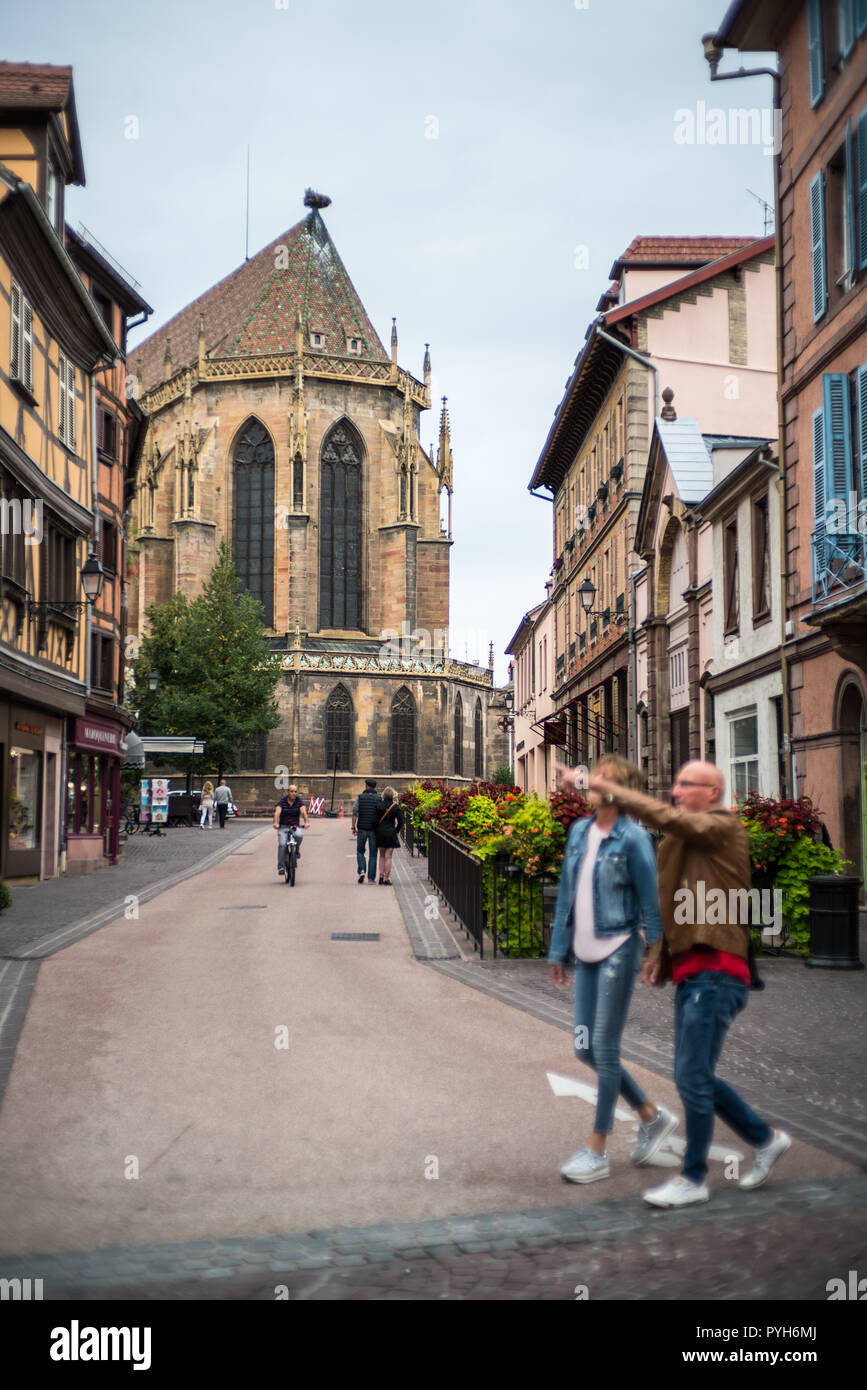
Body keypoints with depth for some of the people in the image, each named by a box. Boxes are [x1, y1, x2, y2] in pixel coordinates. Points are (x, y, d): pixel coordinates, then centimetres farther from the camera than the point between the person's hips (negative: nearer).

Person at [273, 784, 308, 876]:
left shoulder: (299, 801, -2)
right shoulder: (282, 801, -5)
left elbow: (304, 812, -17)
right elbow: (277, 813, -19)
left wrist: (306, 822, -35)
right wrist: (276, 823, -37)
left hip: (295, 826, 1)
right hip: (283, 827, -1)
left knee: (299, 835, -32)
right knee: (282, 844, -20)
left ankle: (296, 850, -2)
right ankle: (280, 866, -7)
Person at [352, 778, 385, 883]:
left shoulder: (360, 798, -1)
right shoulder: (379, 799, 0)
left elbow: (355, 813, -8)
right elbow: (382, 815, -3)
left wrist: (353, 827, -7)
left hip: (362, 829, 0)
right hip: (373, 830, 0)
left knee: (360, 851, 16)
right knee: (373, 854, 7)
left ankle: (361, 871, -5)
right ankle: (371, 878, 5)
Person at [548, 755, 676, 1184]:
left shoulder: (633, 839, -9)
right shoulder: (578, 832, 8)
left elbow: (650, 903, -7)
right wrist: (558, 950, 15)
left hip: (618, 950, -7)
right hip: (586, 954, 7)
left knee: (604, 1047, -2)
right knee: (584, 1048, 9)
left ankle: (597, 1150, 8)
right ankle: (652, 1115, 27)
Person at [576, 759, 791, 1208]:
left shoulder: (724, 828, -7)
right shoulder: (682, 840, 18)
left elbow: (665, 817, -23)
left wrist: (609, 789, -21)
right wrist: (658, 952, 10)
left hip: (715, 972, -9)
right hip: (691, 971, 9)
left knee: (692, 1076, -6)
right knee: (697, 1076, 14)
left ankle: (693, 1179, 4)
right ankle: (765, 1138, 30)